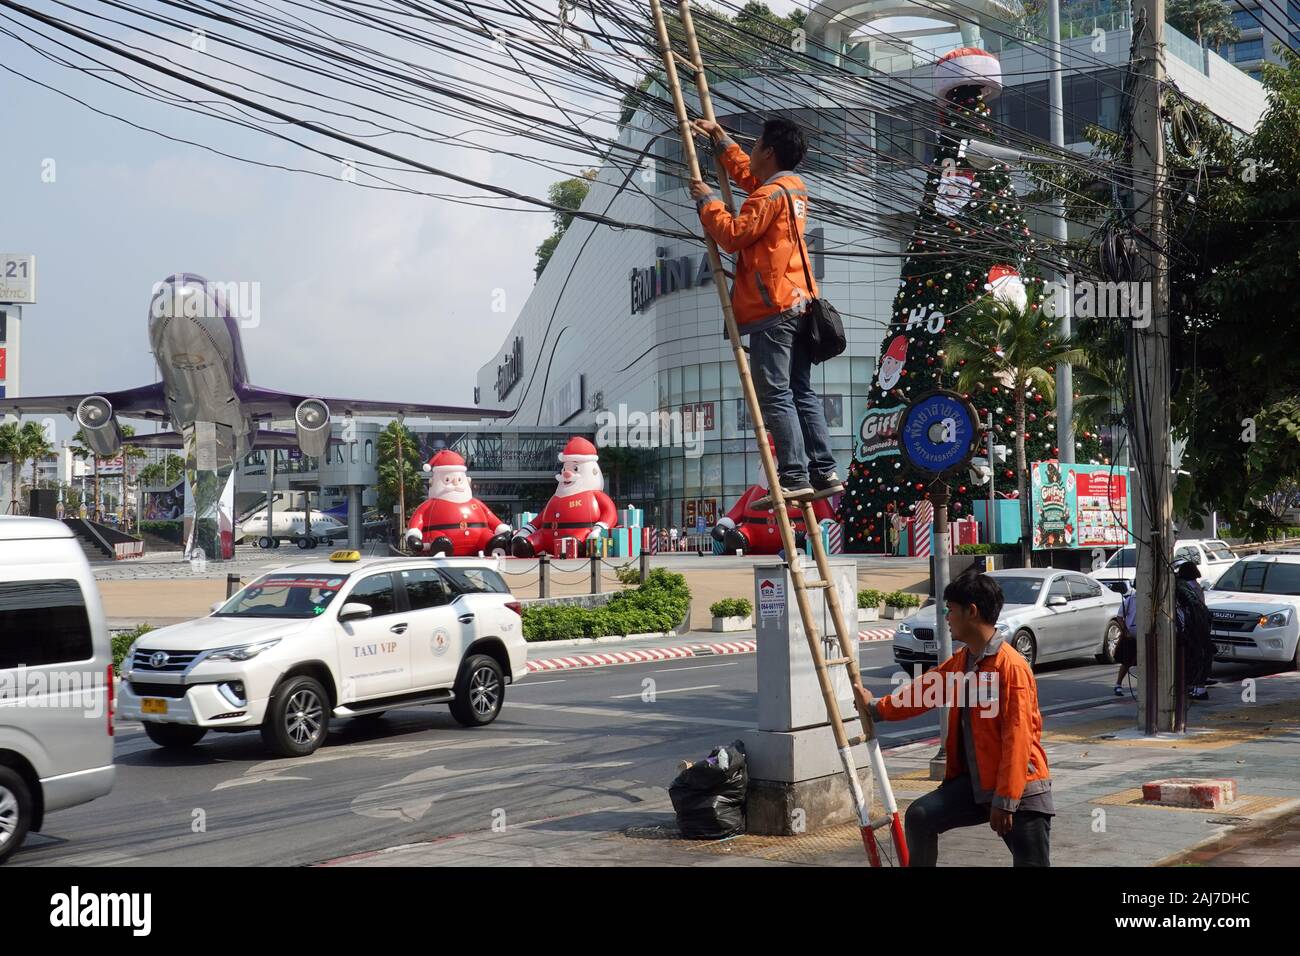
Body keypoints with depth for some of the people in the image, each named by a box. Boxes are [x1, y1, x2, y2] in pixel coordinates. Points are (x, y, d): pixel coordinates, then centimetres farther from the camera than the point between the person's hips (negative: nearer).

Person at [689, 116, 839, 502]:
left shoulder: (770, 195, -12)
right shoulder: (794, 188, 17)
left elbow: (733, 234, -16)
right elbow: (746, 175, 35)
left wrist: (707, 201, -3)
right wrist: (720, 138, 40)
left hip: (770, 309, -10)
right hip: (798, 303, 10)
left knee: (775, 394, -9)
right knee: (802, 391, 10)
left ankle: (795, 477, -12)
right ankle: (824, 471, 9)